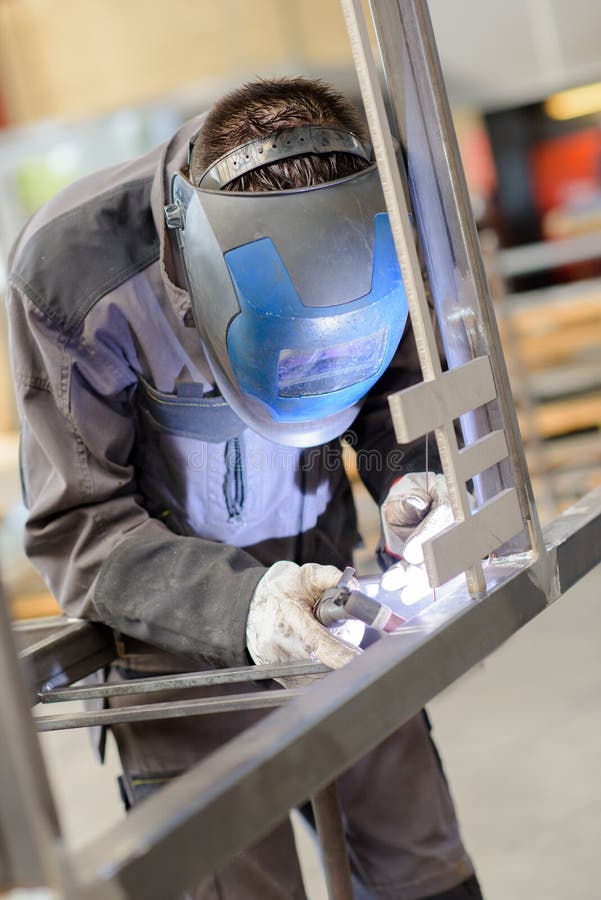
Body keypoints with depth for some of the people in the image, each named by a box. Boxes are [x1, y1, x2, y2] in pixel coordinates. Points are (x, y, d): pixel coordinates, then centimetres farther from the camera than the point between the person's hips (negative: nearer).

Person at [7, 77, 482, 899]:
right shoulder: (72, 272, -26)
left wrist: (409, 483, -18)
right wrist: (238, 603, -37)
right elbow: (80, 531, -21)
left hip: (319, 589, 3)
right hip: (177, 628, -3)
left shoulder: (350, 219, -15)